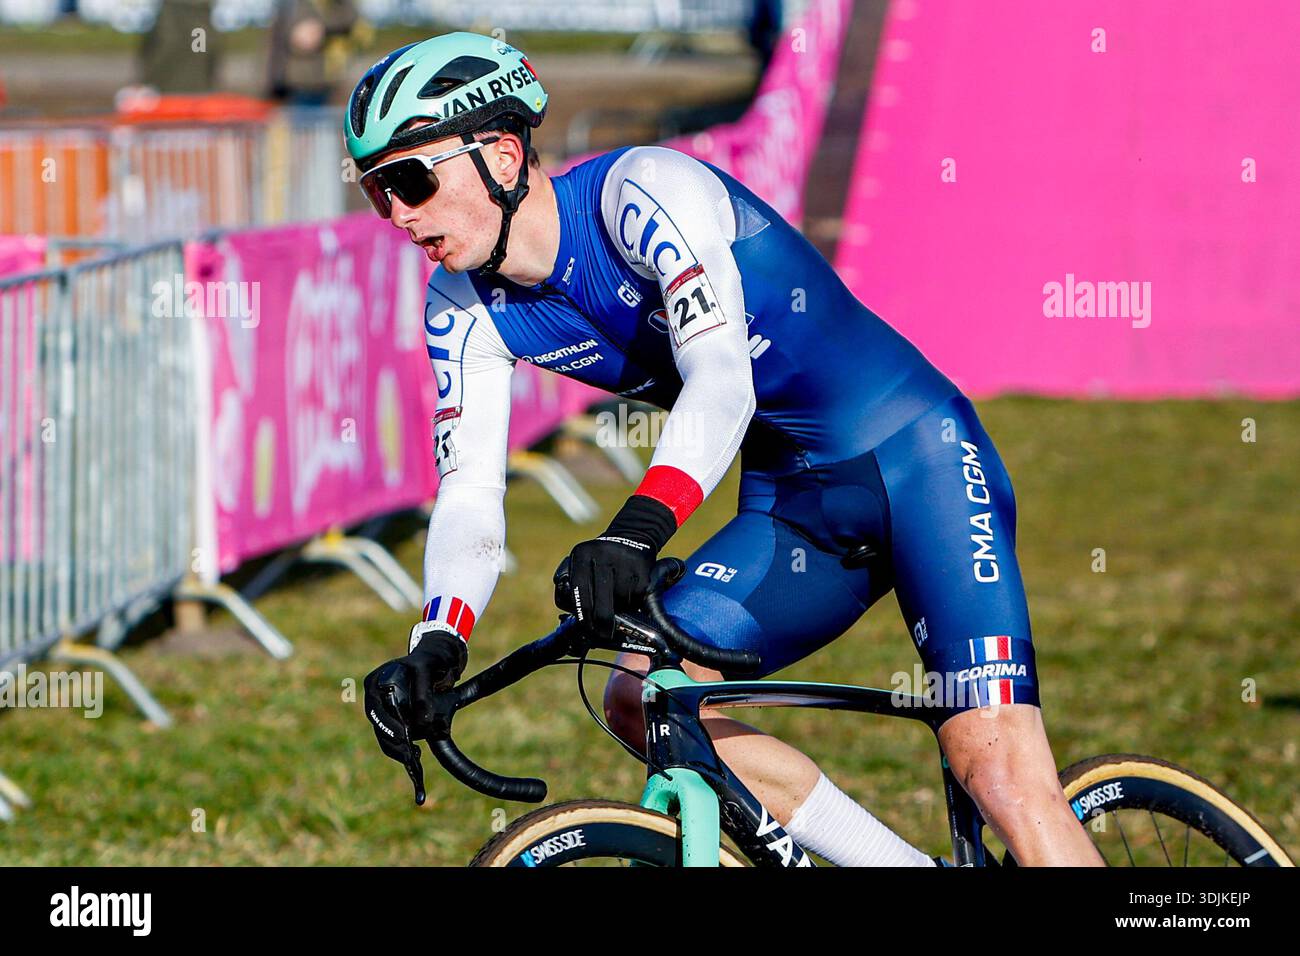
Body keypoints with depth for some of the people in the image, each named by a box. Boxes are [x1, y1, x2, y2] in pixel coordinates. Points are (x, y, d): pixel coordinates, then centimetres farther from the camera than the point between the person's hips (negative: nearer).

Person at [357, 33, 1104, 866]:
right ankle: (896, 863, -5)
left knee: (998, 764, -22)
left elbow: (723, 379, -35)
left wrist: (637, 530, -51)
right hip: (792, 508, 7)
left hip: (914, 457, -7)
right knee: (641, 703, -13)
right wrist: (438, 646, -28)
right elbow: (469, 495, -8)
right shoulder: (467, 311, -2)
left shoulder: (642, 190, -22)